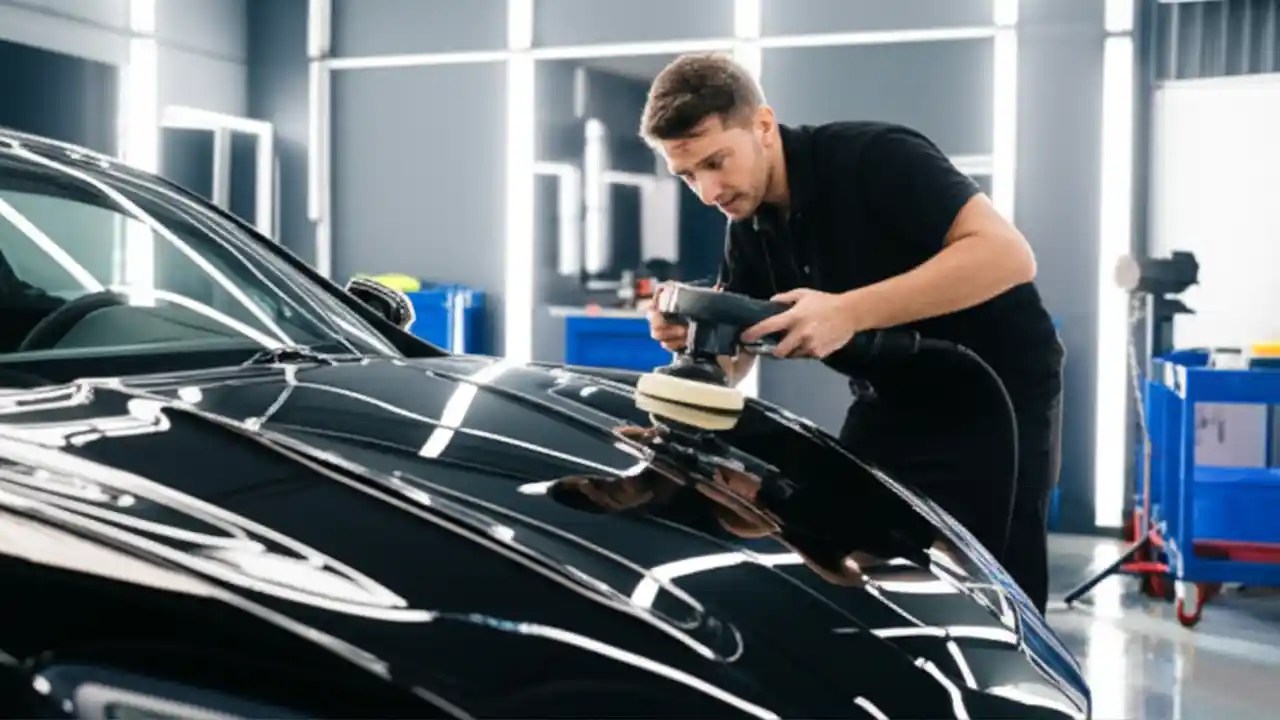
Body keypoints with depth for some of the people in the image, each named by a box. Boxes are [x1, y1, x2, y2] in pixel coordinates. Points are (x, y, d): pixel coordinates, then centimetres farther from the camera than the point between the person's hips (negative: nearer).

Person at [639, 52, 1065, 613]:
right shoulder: (749, 228, 0)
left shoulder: (873, 157, -23)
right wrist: (691, 337, -21)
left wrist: (848, 312, -38)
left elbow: (1008, 254, -33)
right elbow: (728, 368, 4)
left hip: (994, 396, -7)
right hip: (889, 407, 7)